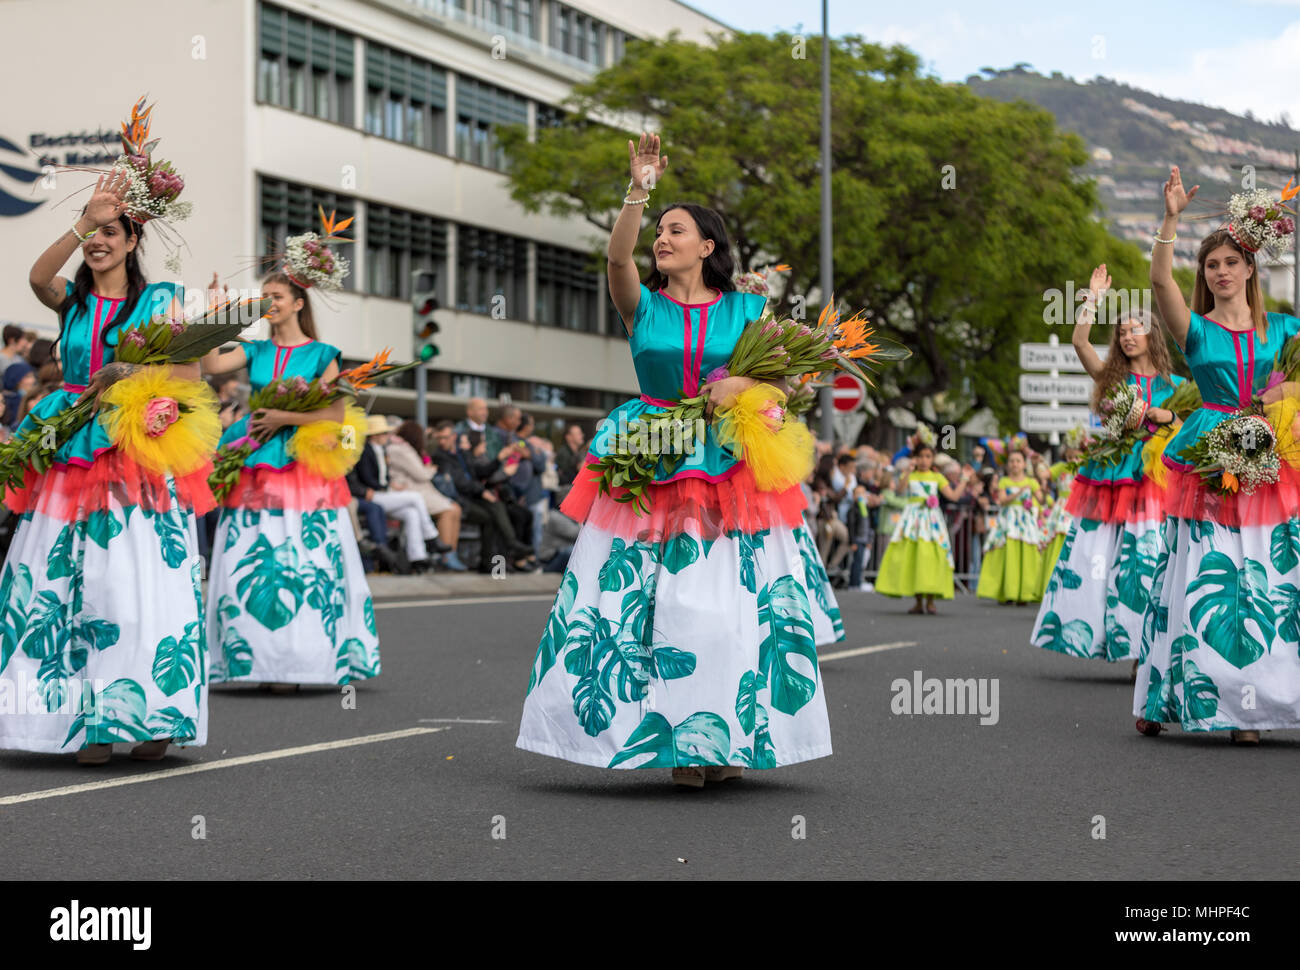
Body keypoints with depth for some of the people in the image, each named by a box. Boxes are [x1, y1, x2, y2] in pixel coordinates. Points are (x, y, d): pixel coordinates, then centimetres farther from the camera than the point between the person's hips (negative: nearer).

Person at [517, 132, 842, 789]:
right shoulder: (642, 305, 7)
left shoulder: (746, 309, 8)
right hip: (651, 465, 0)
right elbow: (617, 256, -12)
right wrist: (639, 189, -23)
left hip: (730, 468, 0)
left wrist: (743, 383, -16)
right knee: (653, 601, -5)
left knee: (730, 604, -2)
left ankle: (728, 739, 8)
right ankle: (675, 741, 1)